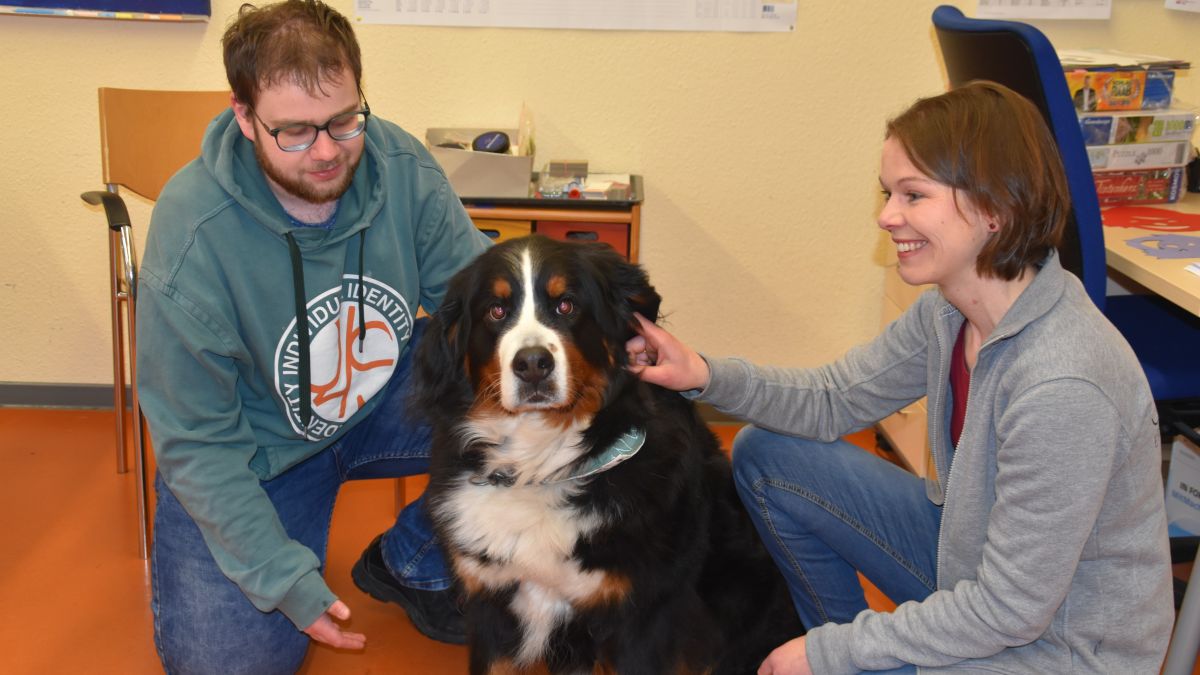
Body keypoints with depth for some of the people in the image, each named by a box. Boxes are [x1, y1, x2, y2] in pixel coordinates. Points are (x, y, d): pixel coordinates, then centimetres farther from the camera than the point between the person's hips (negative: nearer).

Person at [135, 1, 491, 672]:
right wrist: (285, 578, -24)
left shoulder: (405, 169, -17)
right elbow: (198, 441, -20)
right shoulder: (191, 239, -27)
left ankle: (410, 566, 4)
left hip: (388, 398, 4)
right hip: (257, 448, -3)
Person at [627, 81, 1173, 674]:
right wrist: (706, 376, -14)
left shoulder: (1063, 387, -34)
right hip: (968, 549, 8)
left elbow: (1008, 611, -27)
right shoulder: (948, 311, -9)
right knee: (766, 456, 5)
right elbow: (834, 399, 2)